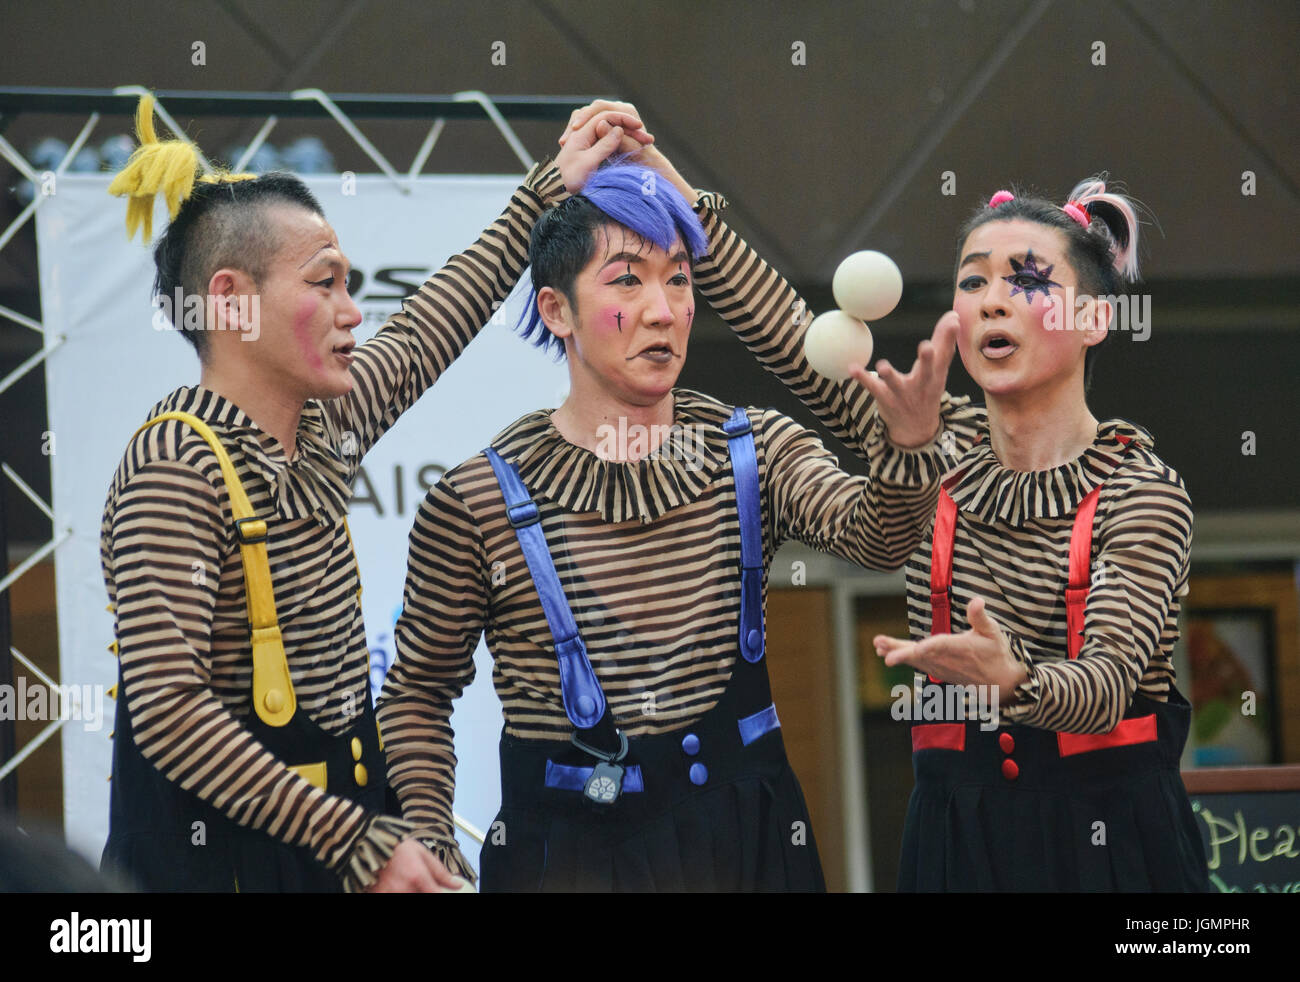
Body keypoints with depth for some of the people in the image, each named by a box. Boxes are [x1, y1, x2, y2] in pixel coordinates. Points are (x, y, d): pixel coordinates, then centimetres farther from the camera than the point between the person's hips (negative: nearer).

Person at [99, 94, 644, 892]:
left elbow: (426, 332, 27)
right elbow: (169, 711, -24)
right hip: (223, 852, -8)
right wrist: (361, 844, -25)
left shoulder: (323, 426, 7)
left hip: (337, 823, 8)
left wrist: (551, 187, 31)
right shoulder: (178, 467, -17)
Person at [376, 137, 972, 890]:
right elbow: (419, 692, 4)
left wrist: (908, 439, -39)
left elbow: (874, 536, -18)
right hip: (565, 847, -2)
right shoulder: (480, 501, -6)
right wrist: (428, 850, -10)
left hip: (742, 835, 2)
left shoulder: (757, 452, 1)